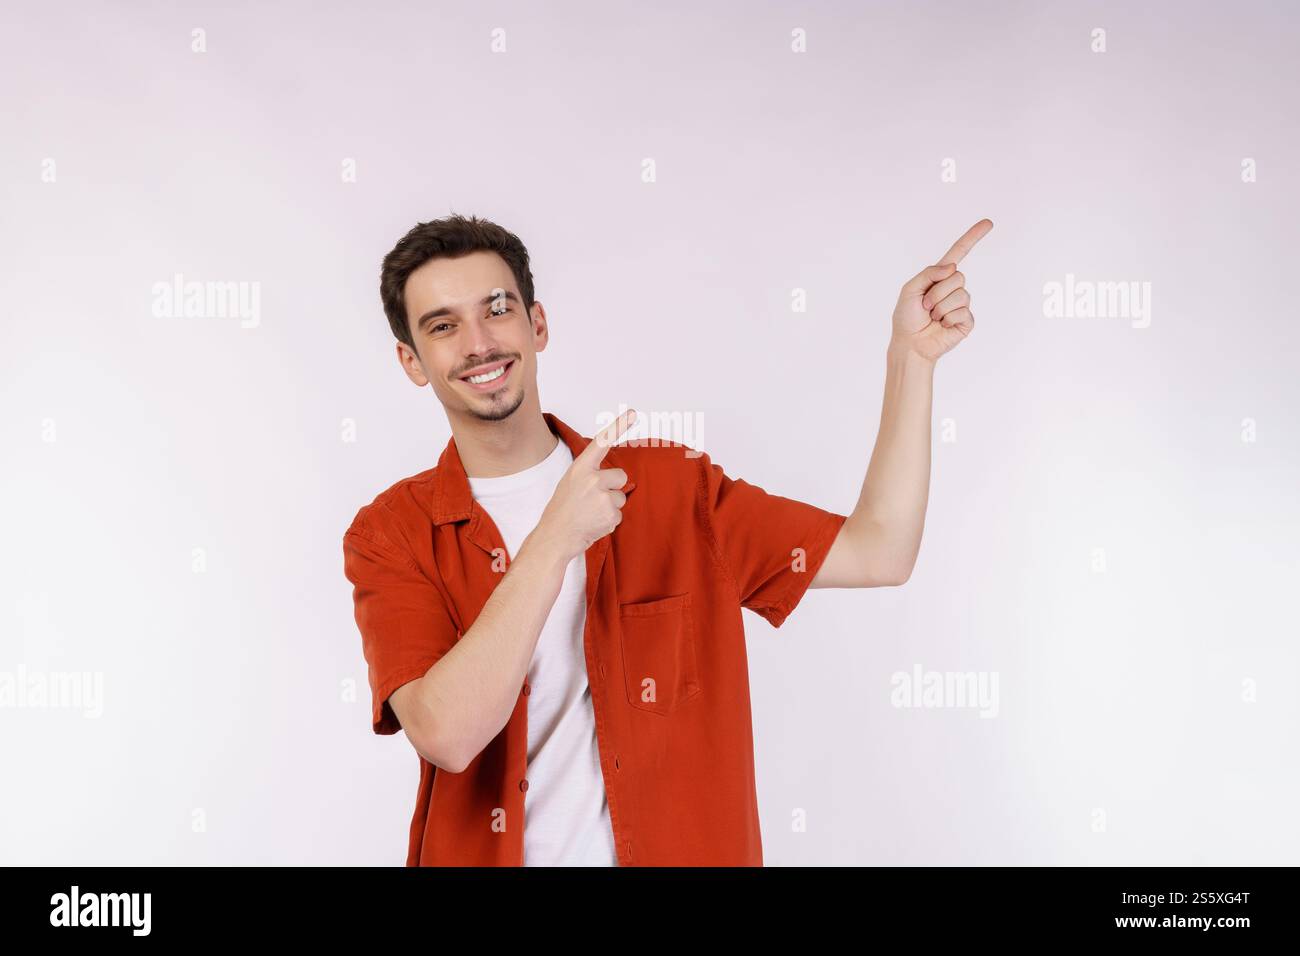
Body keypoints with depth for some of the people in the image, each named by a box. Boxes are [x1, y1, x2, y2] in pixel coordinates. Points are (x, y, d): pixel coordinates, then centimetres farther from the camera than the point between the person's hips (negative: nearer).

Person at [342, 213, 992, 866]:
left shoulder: (670, 486, -1)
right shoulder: (389, 534, -8)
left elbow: (878, 551, -5)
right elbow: (446, 735, -22)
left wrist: (912, 354, -8)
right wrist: (553, 542, -26)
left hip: (682, 849, 2)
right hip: (484, 852, -2)